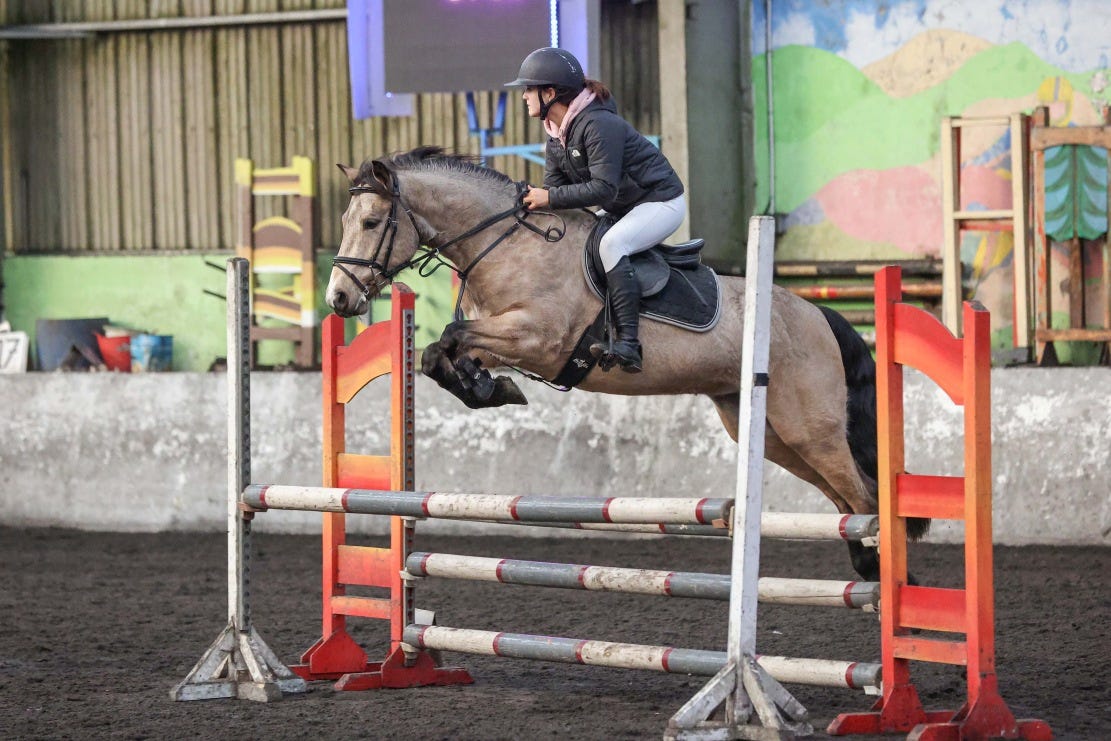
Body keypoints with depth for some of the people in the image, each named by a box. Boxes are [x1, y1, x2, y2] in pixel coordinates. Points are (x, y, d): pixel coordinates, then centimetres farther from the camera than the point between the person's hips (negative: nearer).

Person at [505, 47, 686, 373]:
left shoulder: (597, 125, -26)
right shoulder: (556, 138, 4)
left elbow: (604, 188, -31)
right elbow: (554, 188, 3)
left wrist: (551, 198, -30)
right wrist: (532, 200, -18)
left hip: (661, 202, -10)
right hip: (622, 211, 10)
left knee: (610, 244, -33)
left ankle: (628, 344, -37)